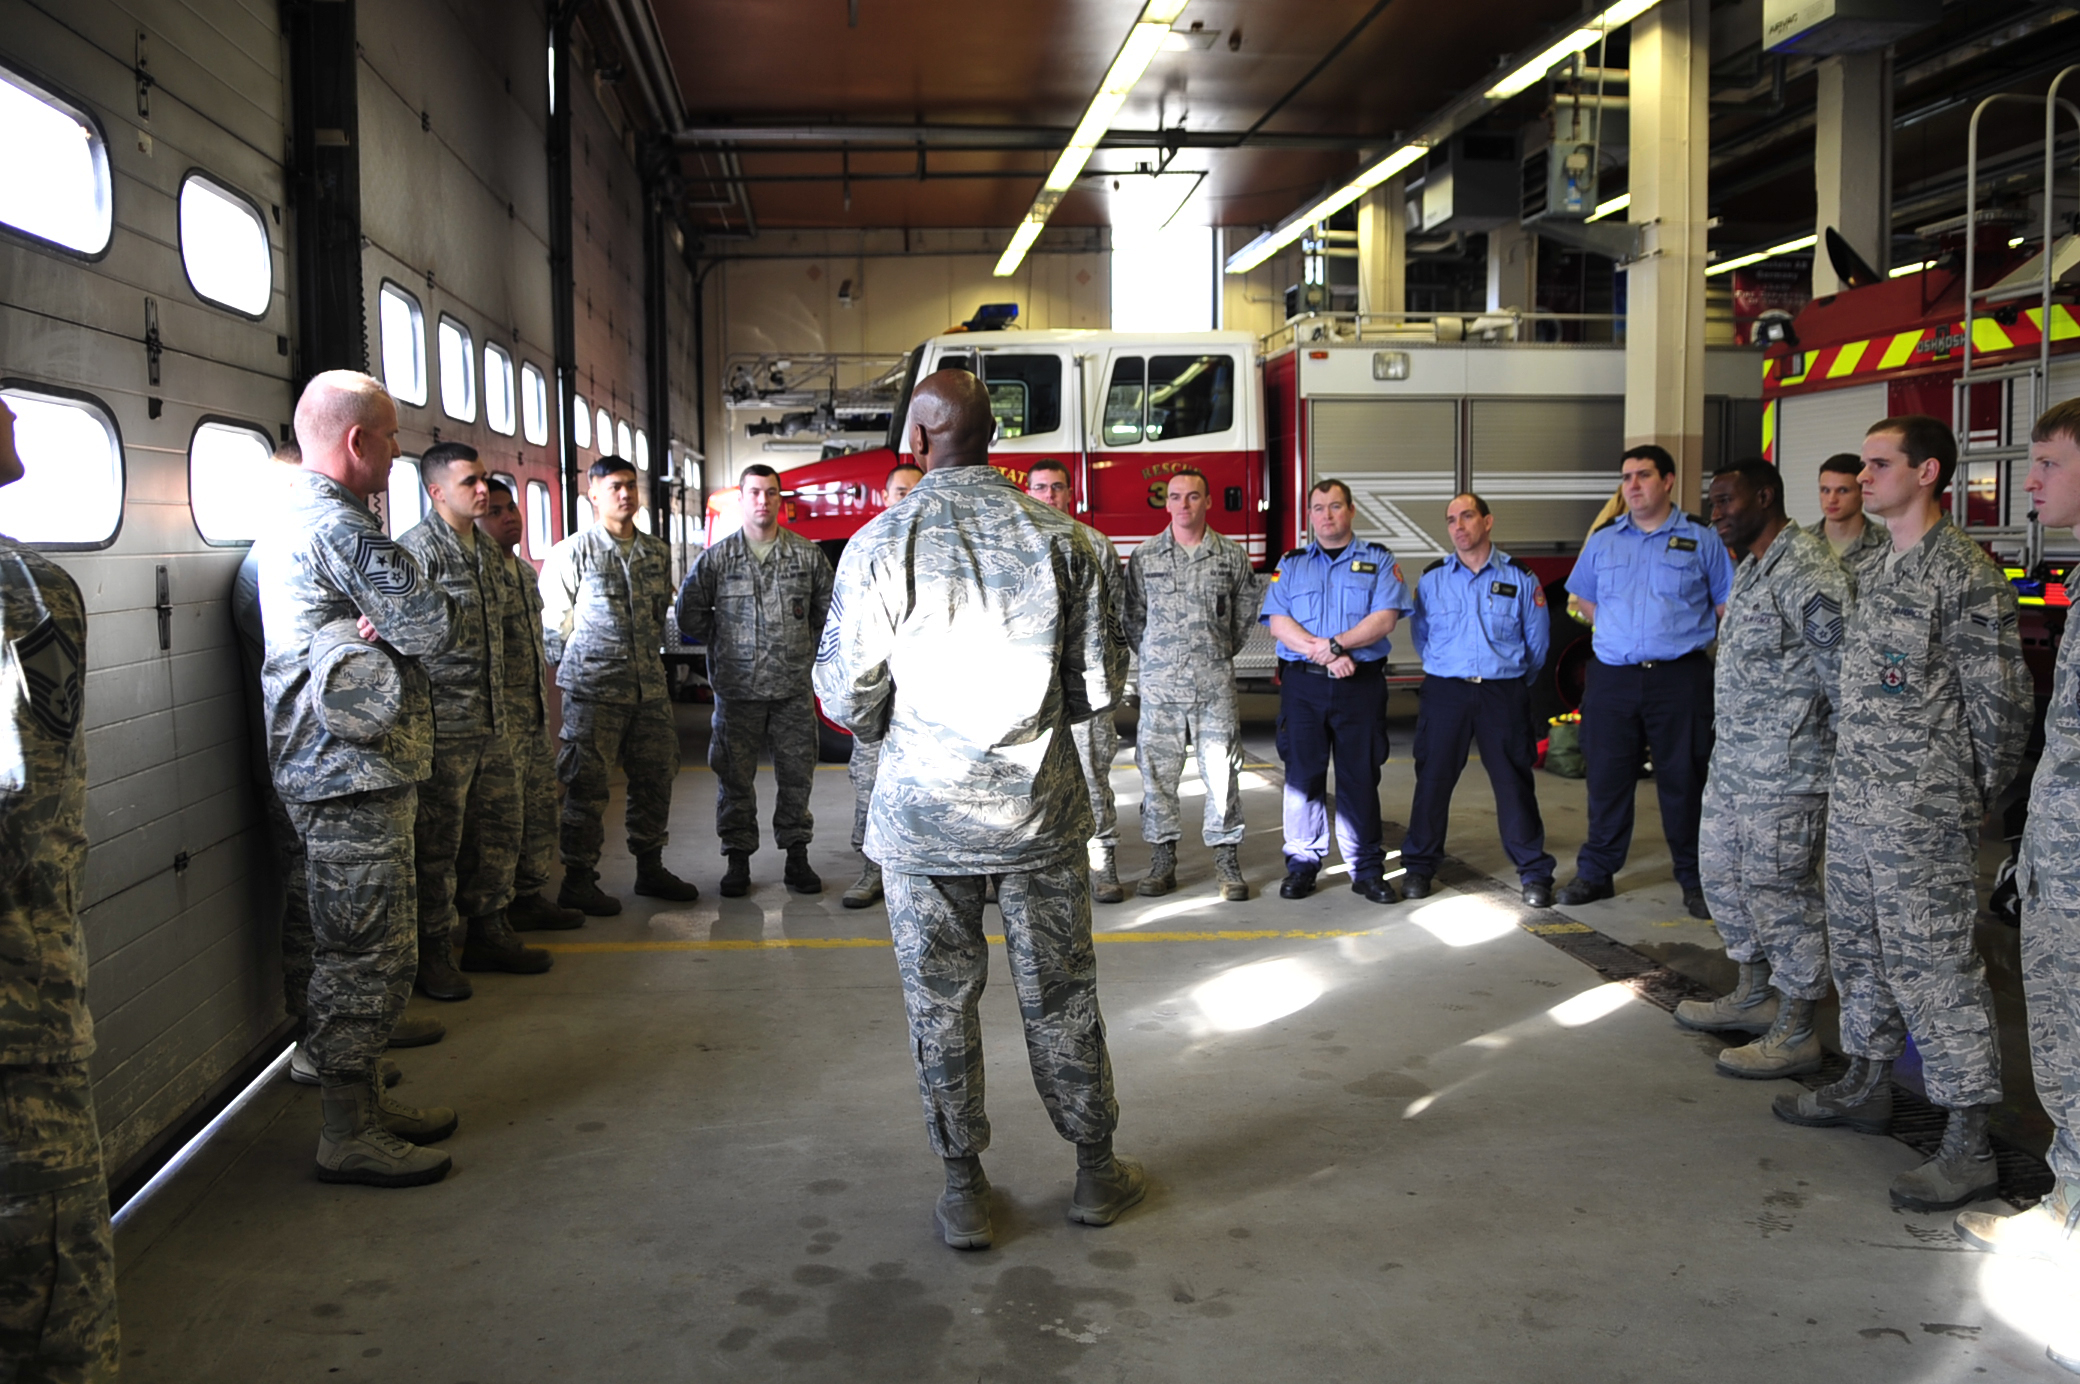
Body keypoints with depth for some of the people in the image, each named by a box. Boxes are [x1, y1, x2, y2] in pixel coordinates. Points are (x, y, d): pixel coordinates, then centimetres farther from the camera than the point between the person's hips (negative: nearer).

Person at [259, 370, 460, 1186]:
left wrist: (382, 621, -3)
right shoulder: (335, 524, -17)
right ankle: (348, 1134, 5)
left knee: (364, 949, 17)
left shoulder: (299, 519, 19)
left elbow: (404, 621, 17)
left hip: (346, 773, 11)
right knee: (365, 954, -4)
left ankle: (362, 1102, 27)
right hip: (355, 779, -11)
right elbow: (434, 628, -19)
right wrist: (397, 619, -1)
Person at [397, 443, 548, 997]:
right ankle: (433, 955, 12)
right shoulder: (419, 548, -10)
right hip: (443, 725, -8)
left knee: (499, 832, 15)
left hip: (493, 723, 8)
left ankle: (487, 934, 29)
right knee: (437, 843, 0)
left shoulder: (489, 554, 16)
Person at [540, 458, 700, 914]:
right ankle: (578, 880, 7)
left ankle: (650, 868, 24)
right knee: (587, 783, -2)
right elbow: (552, 619, -1)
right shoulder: (574, 552, -4)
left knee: (656, 775, 10)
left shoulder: (657, 552, 11)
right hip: (594, 688, -5)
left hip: (650, 686, 5)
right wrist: (575, 668, 3)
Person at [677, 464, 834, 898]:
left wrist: (805, 648, 10)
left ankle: (796, 856, 17)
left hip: (793, 688, 1)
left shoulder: (808, 555, 4)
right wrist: (727, 643, 8)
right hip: (737, 688, 0)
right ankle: (738, 858, 15)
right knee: (735, 777, 4)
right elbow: (690, 615, 9)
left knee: (796, 774, 5)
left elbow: (827, 610, 15)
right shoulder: (716, 559, 1)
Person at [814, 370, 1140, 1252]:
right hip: (1040, 807, 2)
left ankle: (965, 1189, 20)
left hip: (924, 813, -2)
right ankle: (1095, 1170, 28)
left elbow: (845, 692, -8)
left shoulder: (880, 543, -10)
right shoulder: (1060, 537, -5)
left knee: (941, 1001, 11)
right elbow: (1101, 682, -2)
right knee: (1061, 993, 15)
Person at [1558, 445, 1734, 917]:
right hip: (1612, 678, 3)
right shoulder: (1603, 541, 12)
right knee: (1606, 777, 7)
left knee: (1683, 780, 2)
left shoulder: (1701, 540, 4)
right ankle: (1596, 873, 18)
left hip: (1679, 678, -2)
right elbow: (1583, 598, 23)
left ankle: (1694, 879, 14)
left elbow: (1727, 605, 6)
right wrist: (1618, 631, 9)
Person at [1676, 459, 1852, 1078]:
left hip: (1785, 768, -10)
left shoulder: (1808, 572, -18)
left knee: (1779, 887, -3)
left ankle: (1795, 1033, 9)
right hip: (1733, 760, 10)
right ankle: (1754, 996, 35)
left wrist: (1842, 764, -16)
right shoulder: (1752, 567, 15)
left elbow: (1844, 673, -19)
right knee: (1721, 867, 18)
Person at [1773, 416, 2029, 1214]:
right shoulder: (1874, 570, 13)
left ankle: (1968, 1147, 4)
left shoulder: (1964, 576, -15)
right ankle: (1866, 1085, 35)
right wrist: (1848, 776, 14)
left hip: (1922, 815, -9)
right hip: (1853, 802, 9)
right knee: (1859, 947, 18)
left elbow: (2000, 703, -13)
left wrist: (1972, 798, -4)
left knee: (1933, 965, -5)